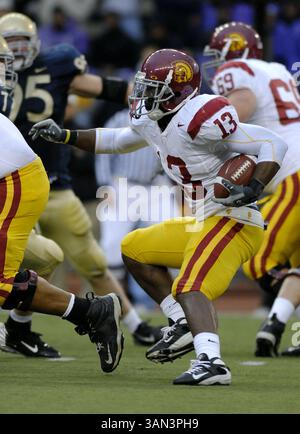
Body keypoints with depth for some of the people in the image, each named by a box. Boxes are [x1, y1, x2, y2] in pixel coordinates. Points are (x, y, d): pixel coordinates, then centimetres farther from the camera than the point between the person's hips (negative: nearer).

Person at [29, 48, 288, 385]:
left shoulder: (199, 119, -20)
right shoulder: (152, 122, 9)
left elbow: (273, 144, -18)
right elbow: (117, 141, 31)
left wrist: (252, 191, -31)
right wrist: (64, 136, 24)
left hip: (232, 221, -10)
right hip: (204, 222, 10)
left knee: (189, 288, -27)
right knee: (134, 249, 20)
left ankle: (210, 362, -45)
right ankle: (185, 325, 11)